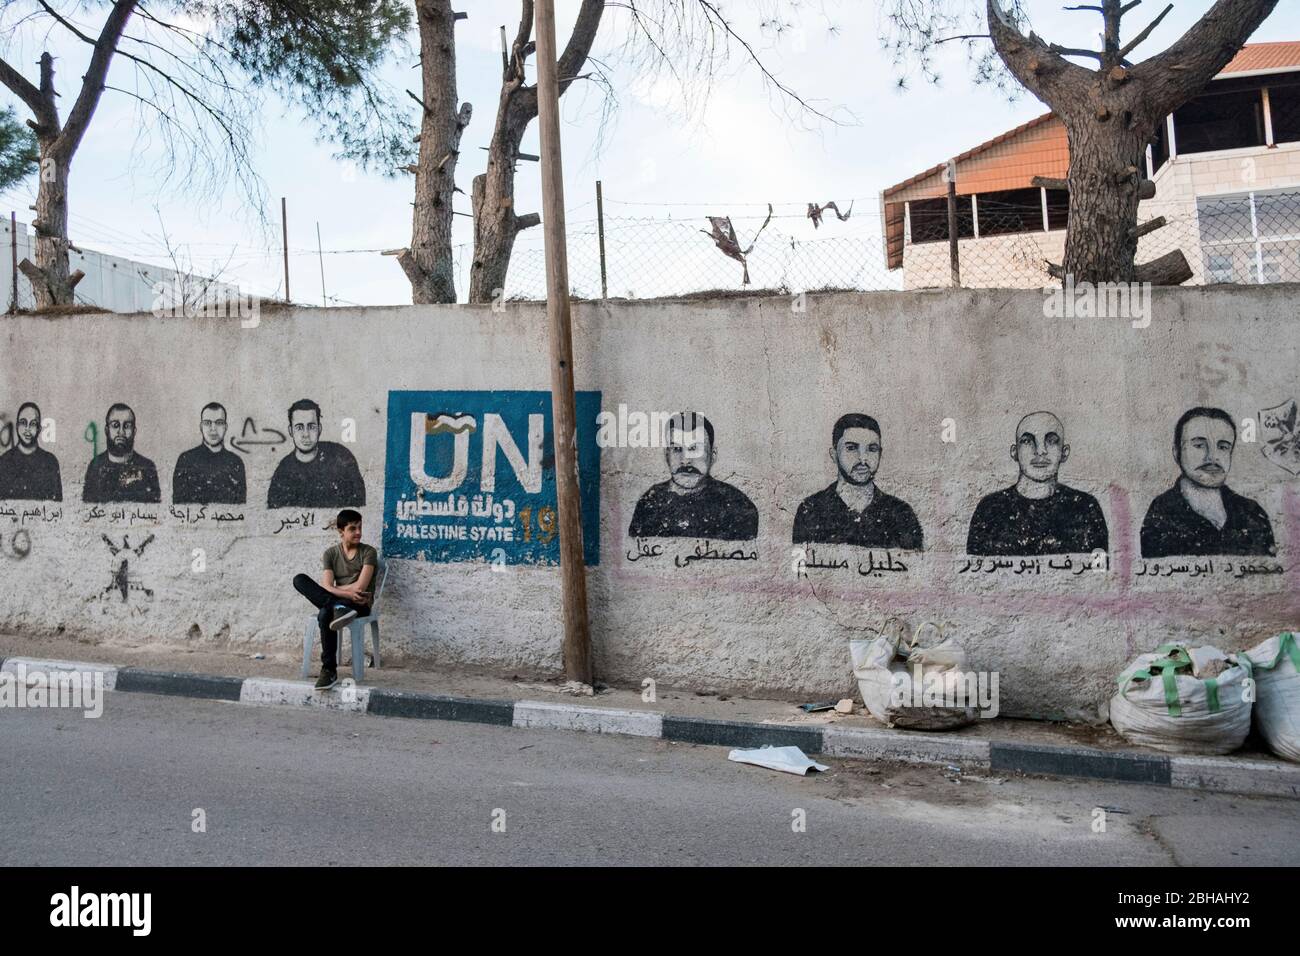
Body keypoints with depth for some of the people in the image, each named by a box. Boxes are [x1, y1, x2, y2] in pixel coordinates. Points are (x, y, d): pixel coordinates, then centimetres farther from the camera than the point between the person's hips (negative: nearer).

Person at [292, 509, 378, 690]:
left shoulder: (368, 552, 0)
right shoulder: (330, 553, 10)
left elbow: (360, 587, -11)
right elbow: (327, 587, -3)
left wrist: (335, 590, -4)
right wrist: (348, 594, -20)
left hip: (360, 605, -4)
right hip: (337, 601, 4)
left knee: (325, 615, -36)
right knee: (299, 579, -18)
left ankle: (329, 671, -29)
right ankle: (339, 609, -35)